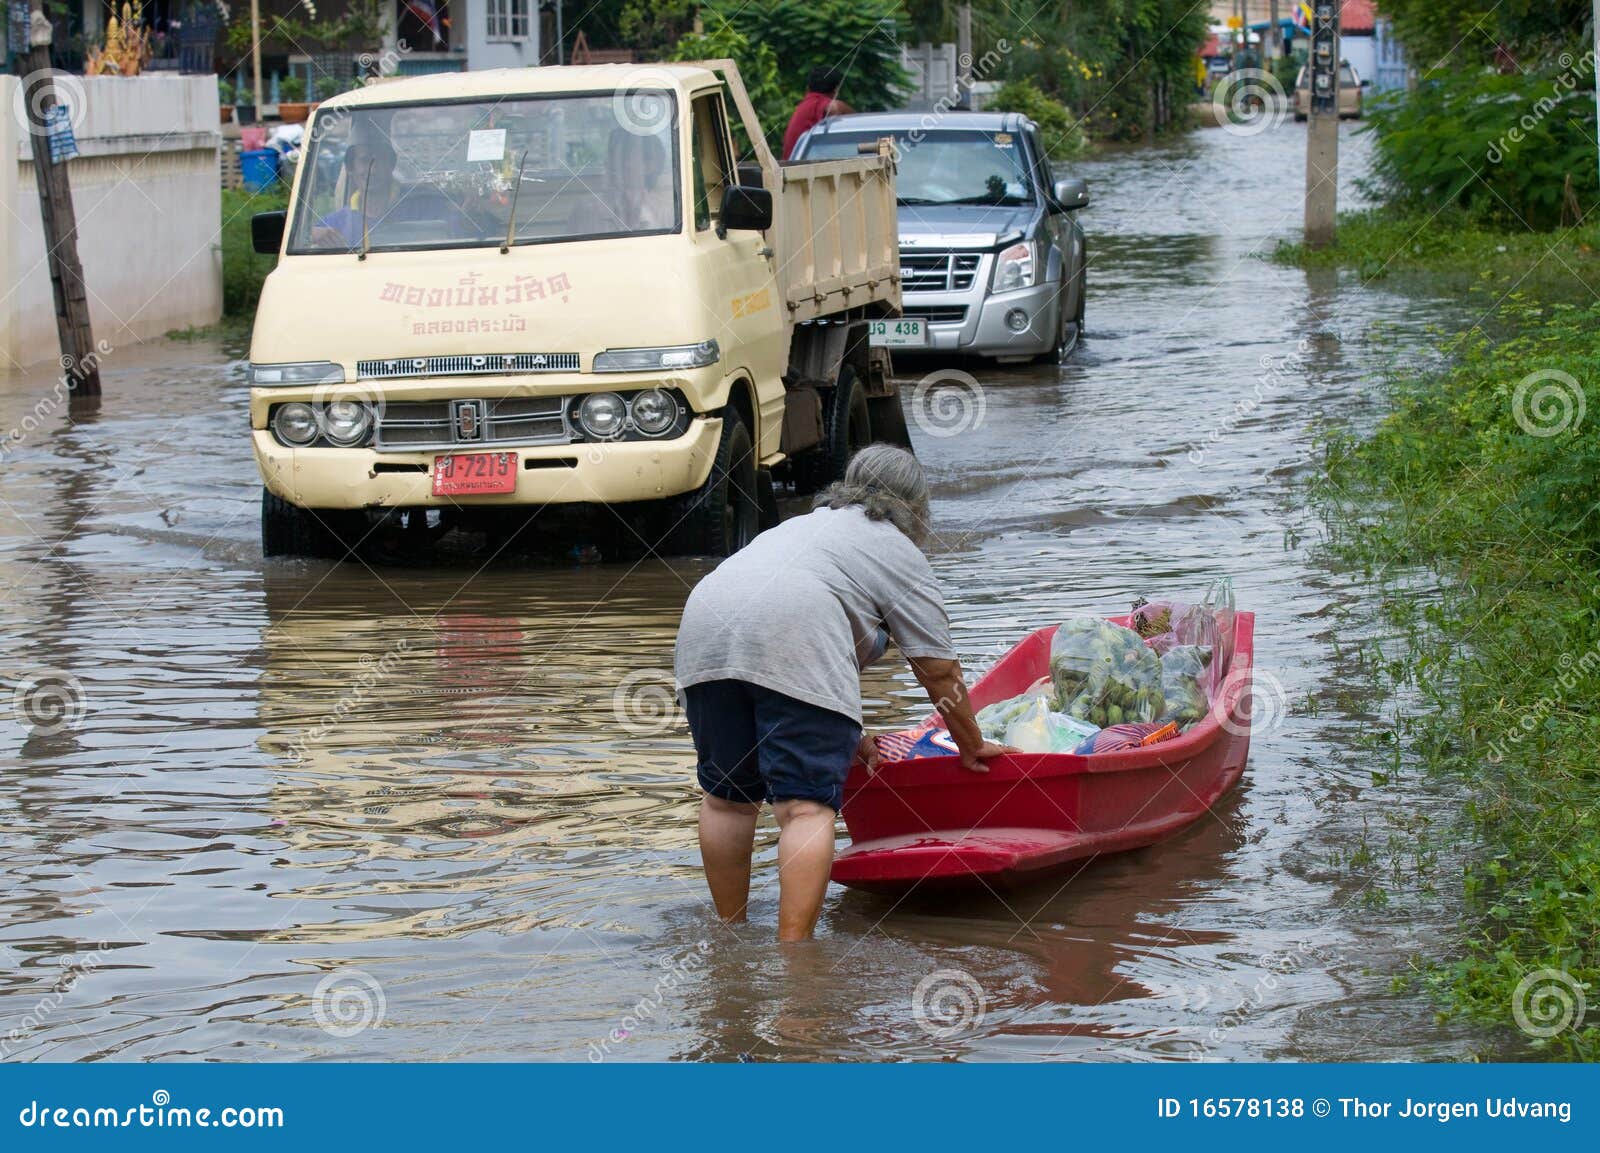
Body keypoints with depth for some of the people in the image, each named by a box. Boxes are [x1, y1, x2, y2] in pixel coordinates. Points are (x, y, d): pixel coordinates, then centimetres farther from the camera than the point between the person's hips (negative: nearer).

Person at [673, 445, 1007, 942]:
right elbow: (940, 671, 16)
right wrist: (972, 747, 28)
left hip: (703, 634, 6)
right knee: (807, 806, -8)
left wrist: (847, 734, 46)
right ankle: (793, 949, -17)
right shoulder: (899, 551, 19)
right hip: (792, 640, -6)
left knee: (726, 797, 16)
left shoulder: (802, 524, 39)